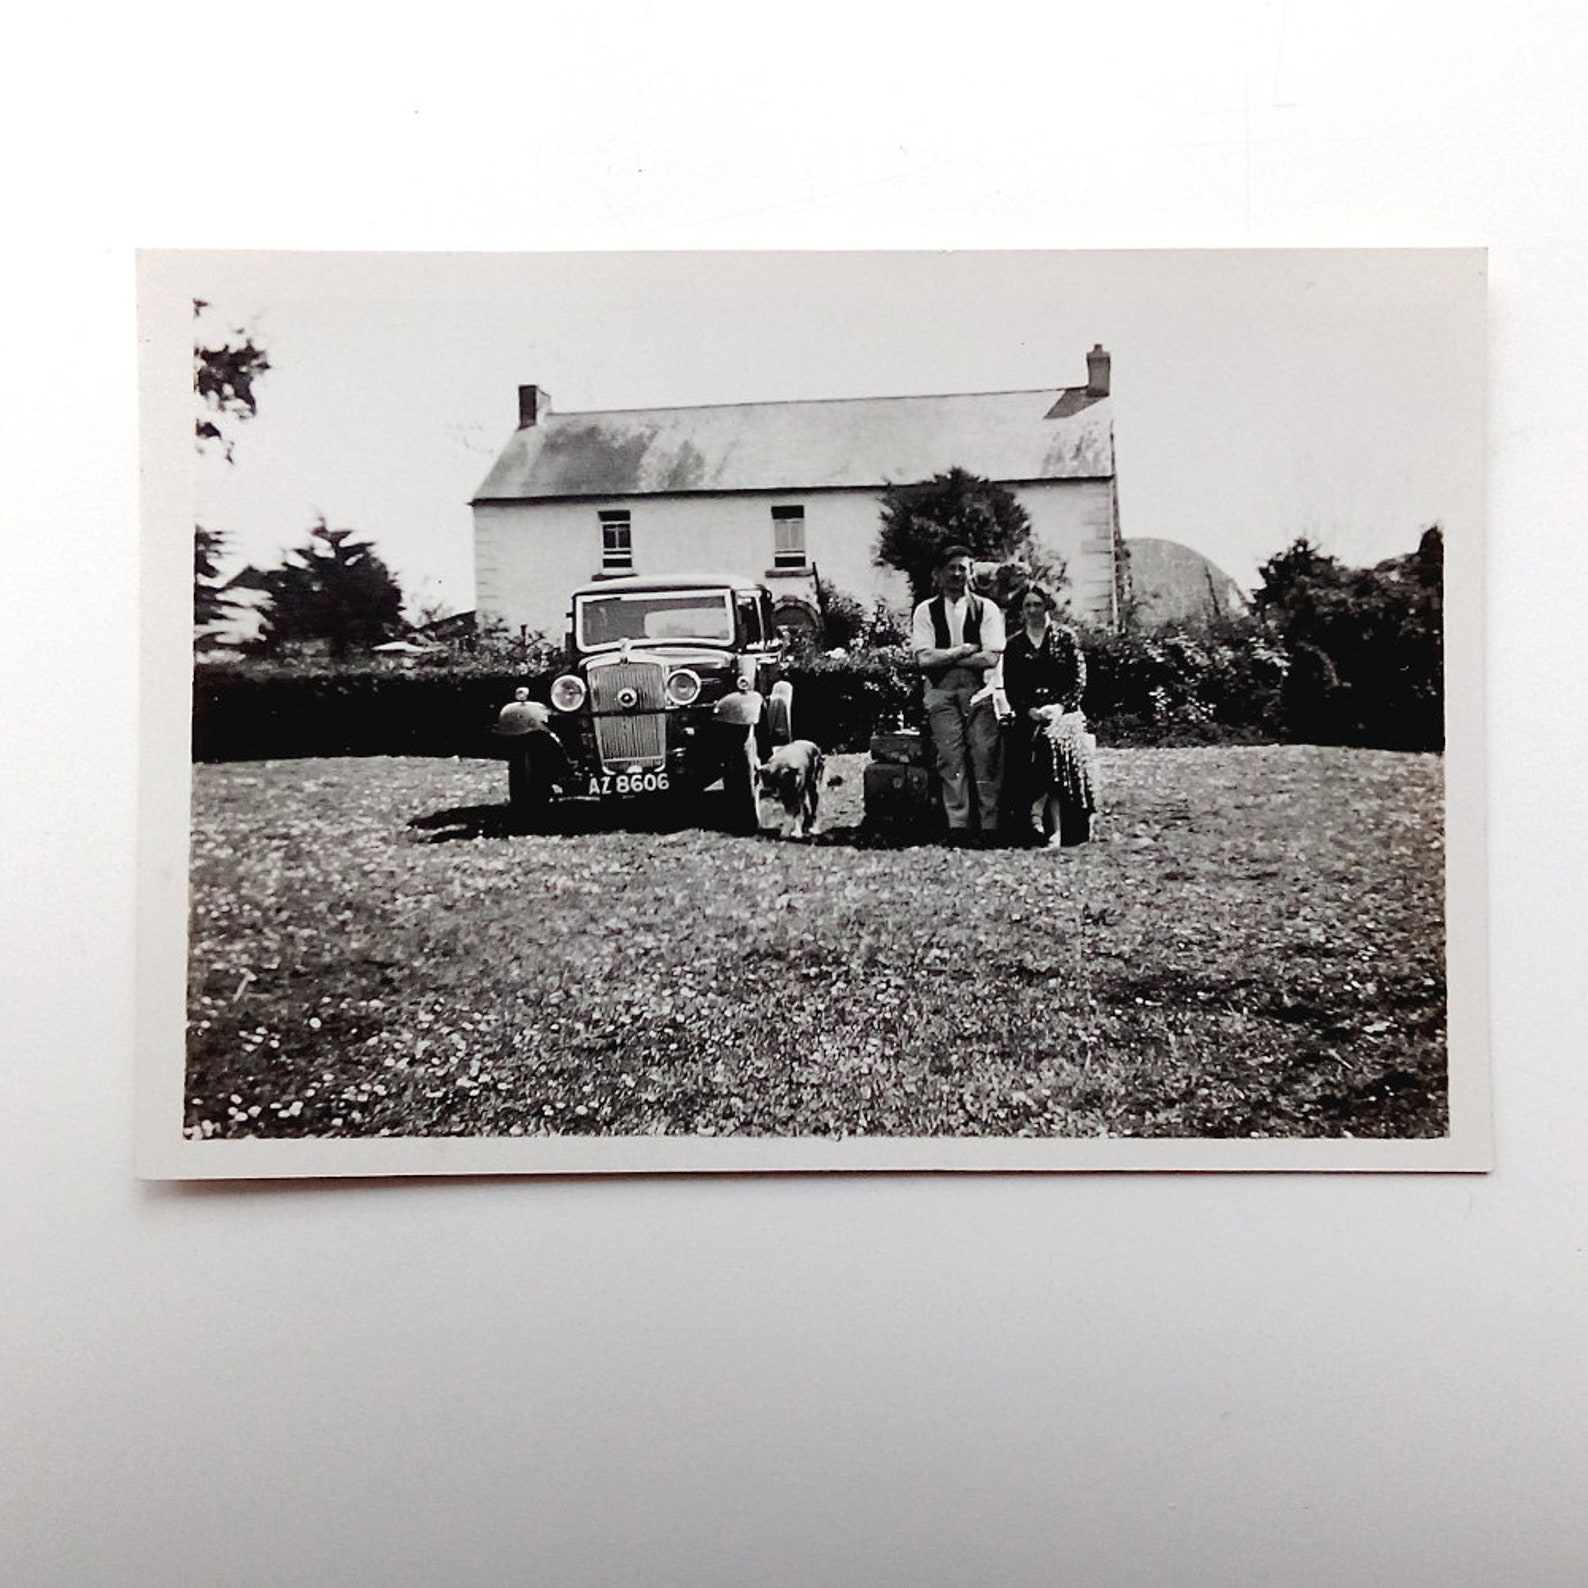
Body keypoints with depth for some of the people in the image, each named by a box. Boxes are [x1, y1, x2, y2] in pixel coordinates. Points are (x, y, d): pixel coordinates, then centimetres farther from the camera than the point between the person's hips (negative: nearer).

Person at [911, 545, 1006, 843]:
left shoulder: (986, 609, 7)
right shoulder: (926, 611, 9)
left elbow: (991, 659, -4)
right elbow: (924, 659, -3)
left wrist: (945, 657, -4)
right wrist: (964, 651, -4)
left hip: (979, 690, 0)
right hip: (941, 692, 0)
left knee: (985, 756, -7)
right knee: (950, 757, -8)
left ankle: (989, 827, -6)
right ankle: (958, 826, -6)